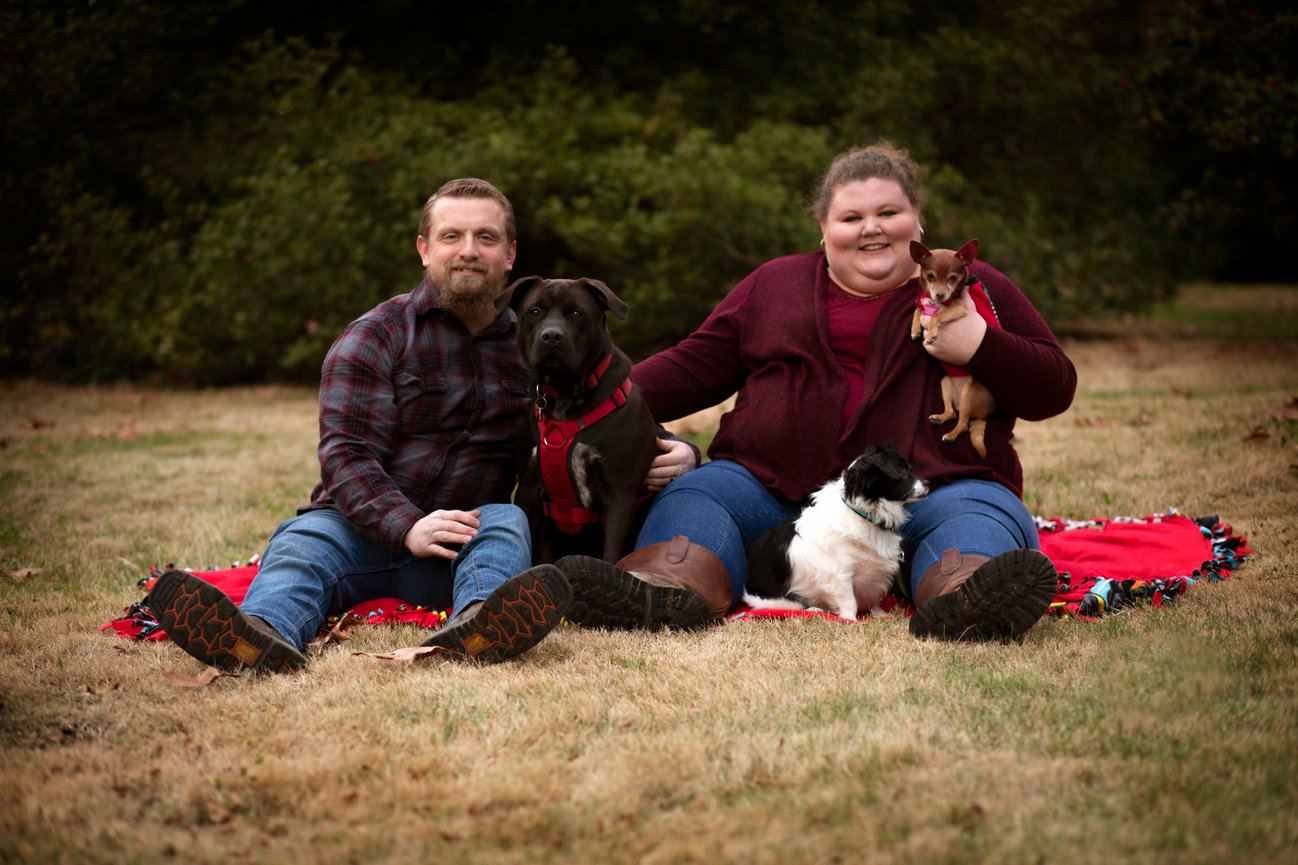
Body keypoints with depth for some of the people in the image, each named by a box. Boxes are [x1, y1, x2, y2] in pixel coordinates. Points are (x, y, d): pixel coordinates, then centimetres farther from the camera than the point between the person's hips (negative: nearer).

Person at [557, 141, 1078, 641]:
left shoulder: (975, 288, 14)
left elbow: (1055, 390, 9)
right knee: (695, 491, -23)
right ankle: (671, 585, -54)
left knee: (981, 515, -32)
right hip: (774, 487, 2)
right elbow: (696, 366, 18)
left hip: (928, 491, -2)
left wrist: (979, 346, -10)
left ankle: (960, 601, -65)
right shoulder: (775, 283, 21)